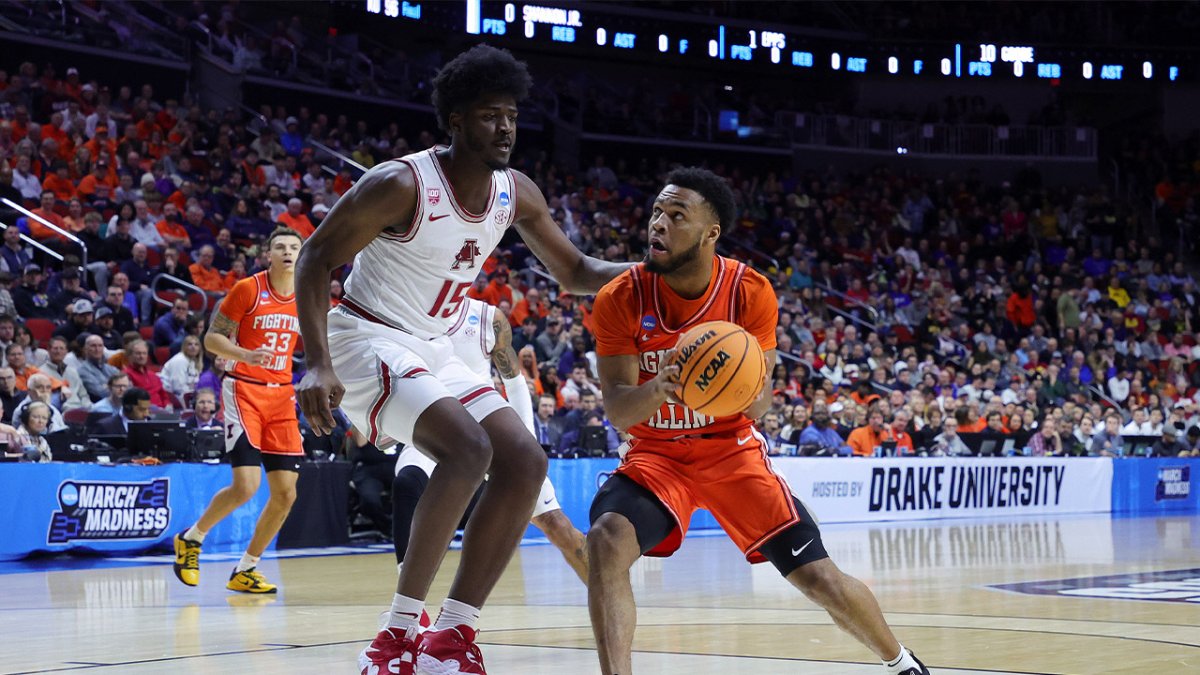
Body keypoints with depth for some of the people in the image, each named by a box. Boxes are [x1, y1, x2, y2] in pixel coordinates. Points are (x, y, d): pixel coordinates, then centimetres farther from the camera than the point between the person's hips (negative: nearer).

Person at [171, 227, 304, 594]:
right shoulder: (247, 289, -9)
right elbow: (212, 339, -6)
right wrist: (246, 354, -23)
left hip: (282, 395, 6)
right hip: (244, 390, -5)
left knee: (286, 493, 0)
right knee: (246, 486, -16)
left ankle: (245, 570, 14)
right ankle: (191, 539, 10)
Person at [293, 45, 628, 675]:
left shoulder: (517, 193, 1)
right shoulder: (400, 185, -21)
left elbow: (574, 271, 13)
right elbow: (316, 259, -16)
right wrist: (318, 364, -28)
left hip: (433, 351, 8)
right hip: (368, 339, -8)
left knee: (525, 463, -2)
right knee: (468, 448, -28)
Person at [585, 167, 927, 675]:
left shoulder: (750, 291, -14)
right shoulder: (620, 299, -16)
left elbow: (760, 402, -10)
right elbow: (617, 409, -18)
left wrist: (749, 393, -36)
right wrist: (658, 389, -41)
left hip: (731, 448, 0)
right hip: (655, 454, 0)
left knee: (820, 579, -3)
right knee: (606, 541, -32)